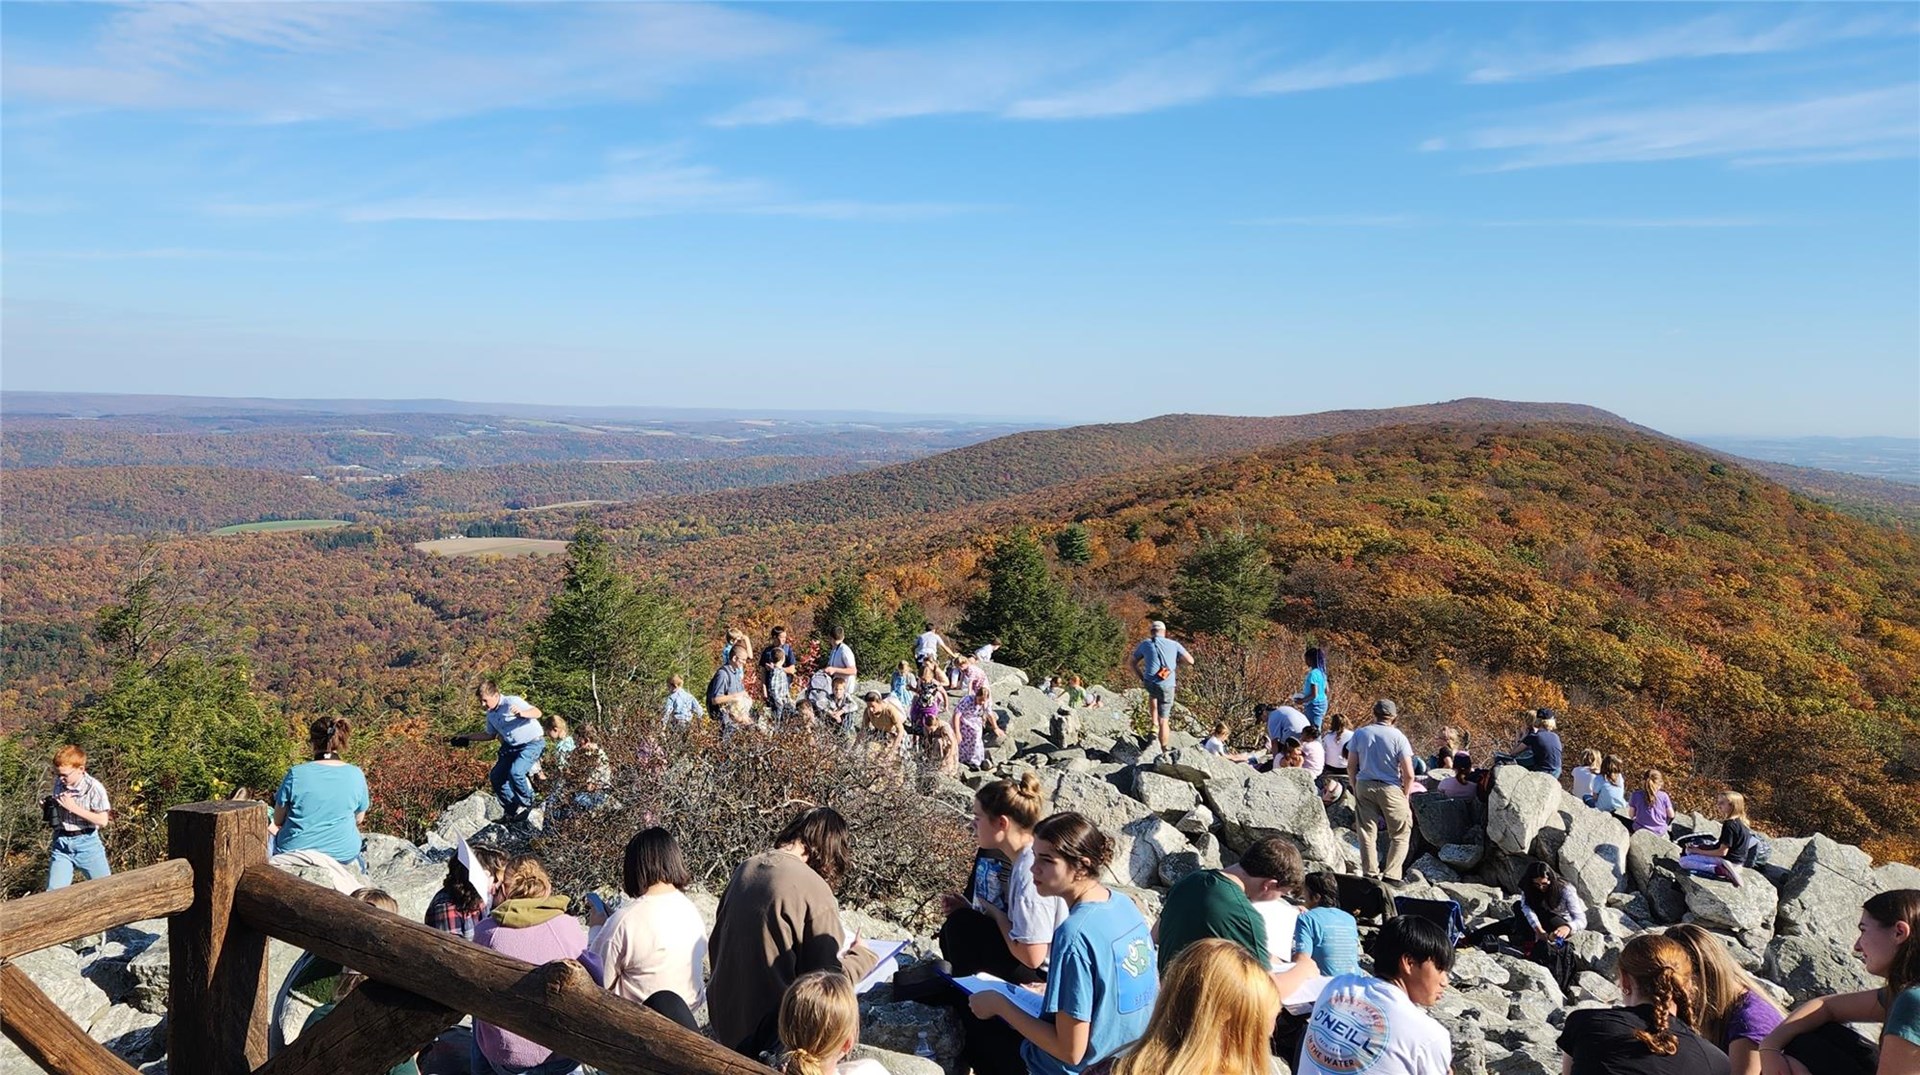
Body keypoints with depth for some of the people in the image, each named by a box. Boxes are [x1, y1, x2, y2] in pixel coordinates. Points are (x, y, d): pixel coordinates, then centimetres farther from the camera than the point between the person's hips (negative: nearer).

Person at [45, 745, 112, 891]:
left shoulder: (94, 788, -15)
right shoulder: (59, 783, 1)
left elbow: (103, 821, -17)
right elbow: (57, 811, 19)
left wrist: (74, 807, -21)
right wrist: (48, 807, -4)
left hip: (86, 842, -4)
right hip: (61, 843, 4)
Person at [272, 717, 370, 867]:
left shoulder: (296, 774, -14)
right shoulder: (356, 775, -10)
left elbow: (278, 821, -2)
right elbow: (359, 819, 4)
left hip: (295, 850, -3)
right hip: (344, 853, 3)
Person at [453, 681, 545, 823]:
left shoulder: (512, 702, -19)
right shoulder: (491, 714, 7)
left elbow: (537, 712, -27)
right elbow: (490, 735, 22)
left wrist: (521, 713, -47)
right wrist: (467, 738, 16)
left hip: (532, 743, -9)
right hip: (511, 747, 9)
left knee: (515, 772, -28)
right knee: (496, 777, 2)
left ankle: (526, 804, -3)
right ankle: (513, 811, 17)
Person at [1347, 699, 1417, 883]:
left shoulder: (1360, 734, 0)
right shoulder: (1398, 737, -8)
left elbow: (1351, 767, 2)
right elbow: (1409, 774, -9)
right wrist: (1406, 795, 5)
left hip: (1364, 786, 3)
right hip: (1391, 788, -3)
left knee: (1367, 832, 10)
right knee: (1400, 835, 8)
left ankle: (1370, 873, 10)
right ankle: (1391, 875, 0)